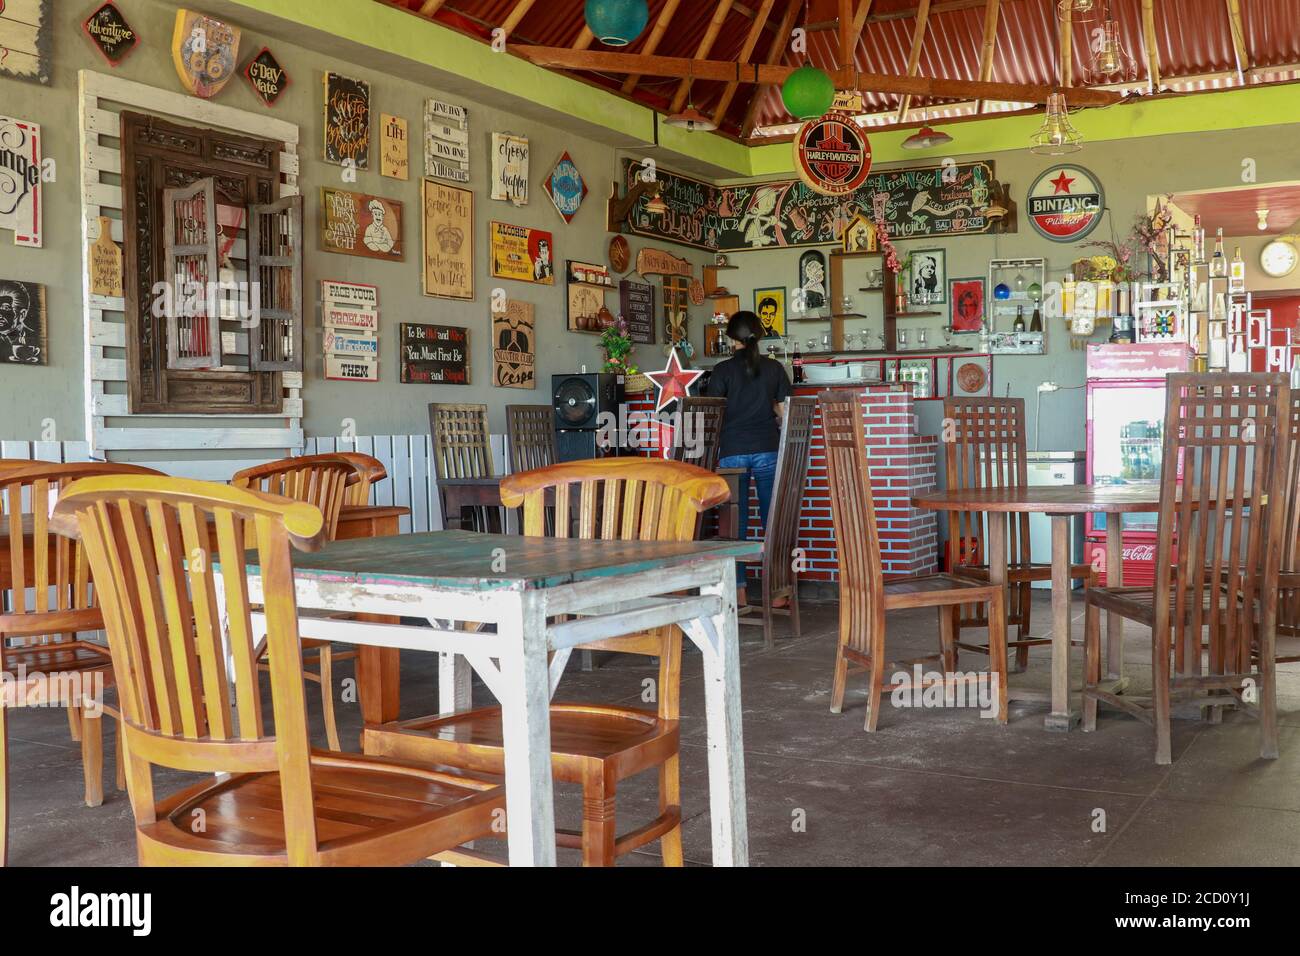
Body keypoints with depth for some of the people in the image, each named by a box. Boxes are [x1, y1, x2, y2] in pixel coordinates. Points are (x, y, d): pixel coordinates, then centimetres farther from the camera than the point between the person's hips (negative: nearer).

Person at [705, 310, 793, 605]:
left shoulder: (723, 370, -1)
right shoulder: (774, 367, 6)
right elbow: (785, 412, 8)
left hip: (733, 452, -2)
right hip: (768, 450, 2)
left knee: (736, 522, 3)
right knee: (773, 519, 6)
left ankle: (739, 591, 4)